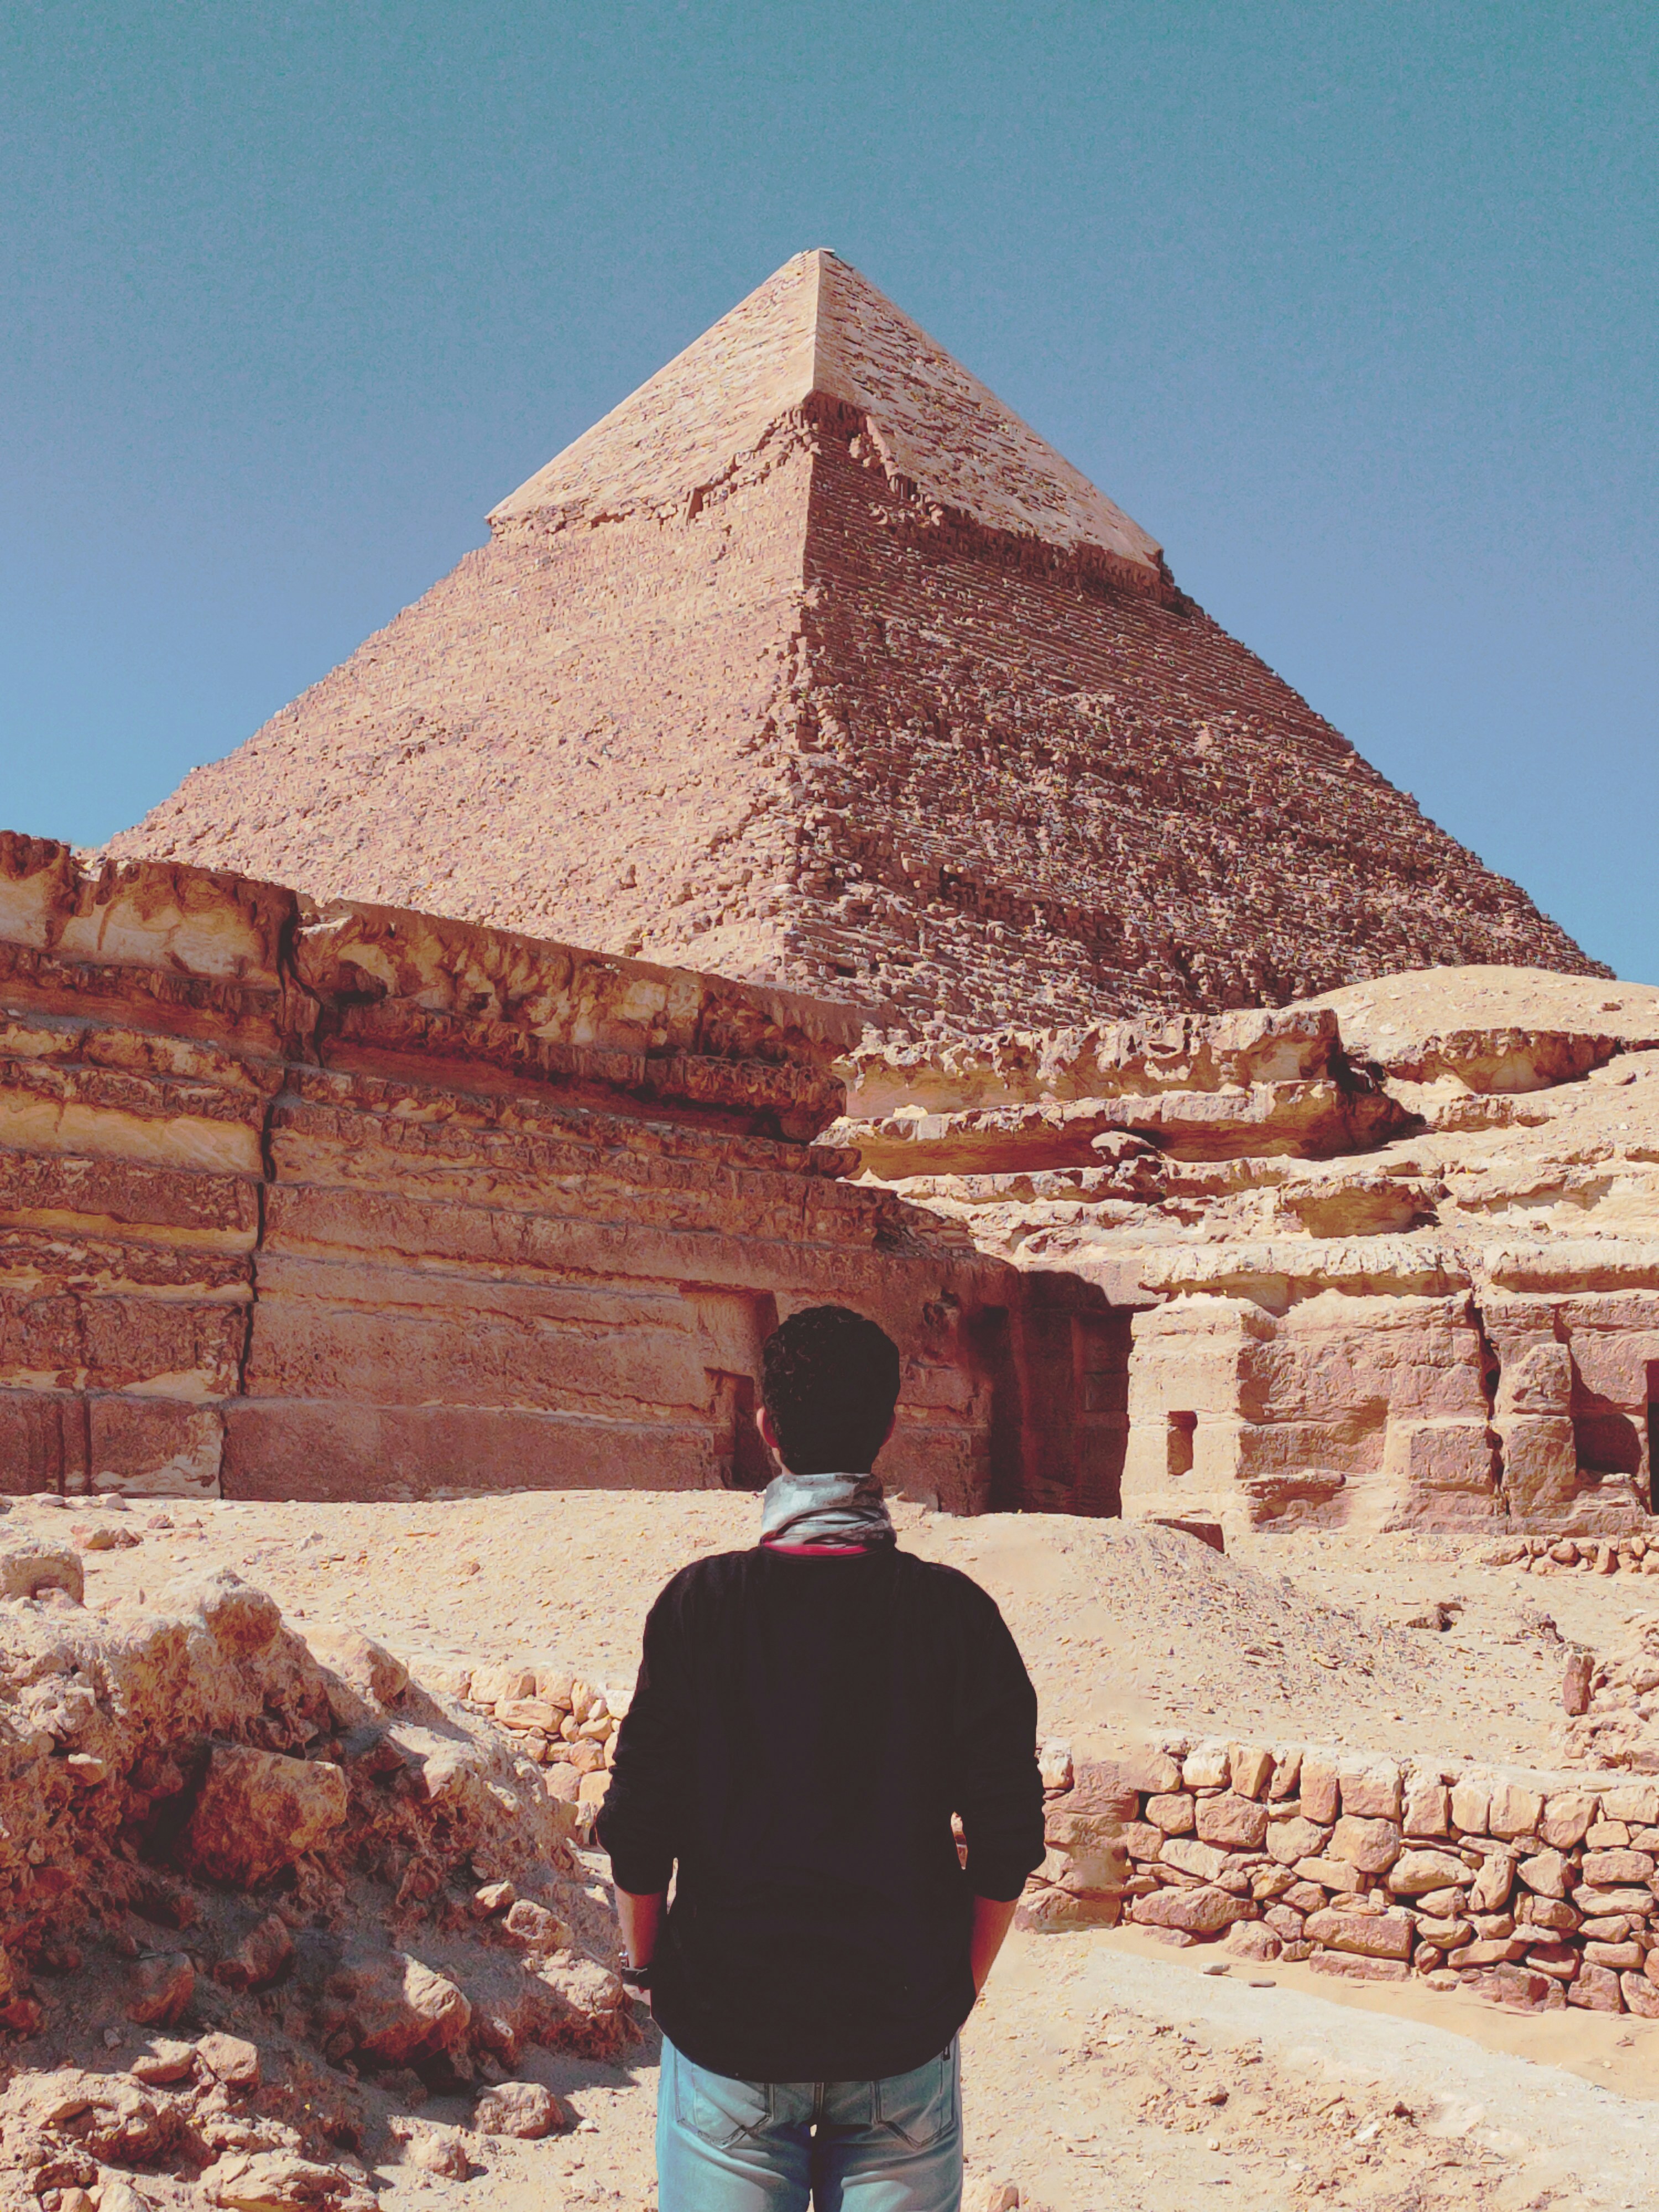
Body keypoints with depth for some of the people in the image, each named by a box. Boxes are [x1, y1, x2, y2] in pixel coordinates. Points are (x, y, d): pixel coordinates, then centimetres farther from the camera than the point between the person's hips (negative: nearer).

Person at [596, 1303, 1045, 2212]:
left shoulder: (702, 1602, -12)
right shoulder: (954, 1611, -9)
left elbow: (638, 1830, -8)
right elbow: (1007, 1841, -5)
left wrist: (647, 1969, 8)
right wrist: (958, 1984, 9)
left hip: (726, 2025, 0)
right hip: (903, 2032, 1)